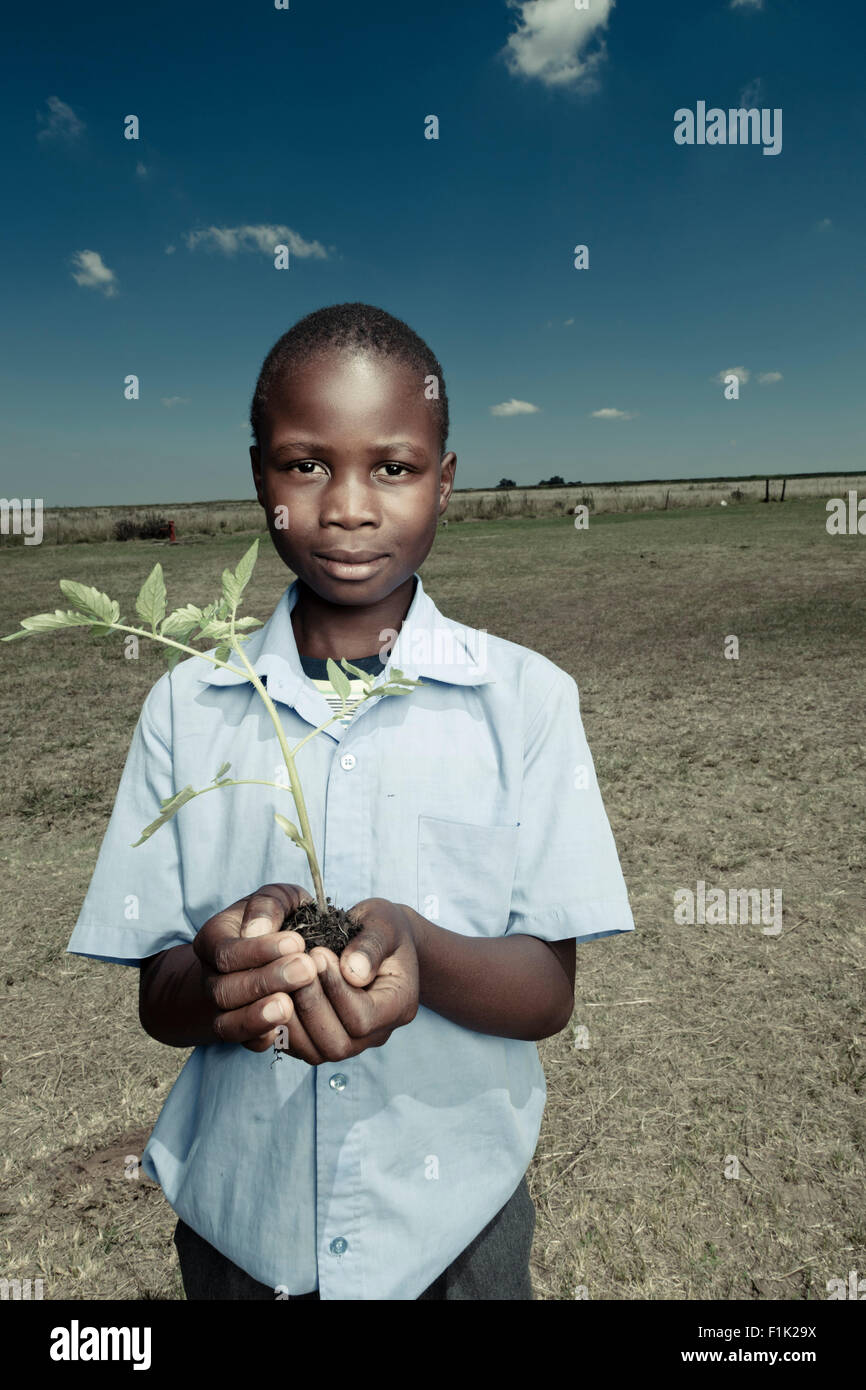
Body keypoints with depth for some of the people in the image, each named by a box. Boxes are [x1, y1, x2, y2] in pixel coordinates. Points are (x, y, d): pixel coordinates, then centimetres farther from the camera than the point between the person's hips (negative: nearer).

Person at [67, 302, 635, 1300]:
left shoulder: (526, 697, -11)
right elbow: (158, 1005, -5)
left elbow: (550, 995, -11)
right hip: (238, 1215, 1)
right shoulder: (186, 705, -7)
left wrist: (413, 946, -31)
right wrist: (222, 971, -27)